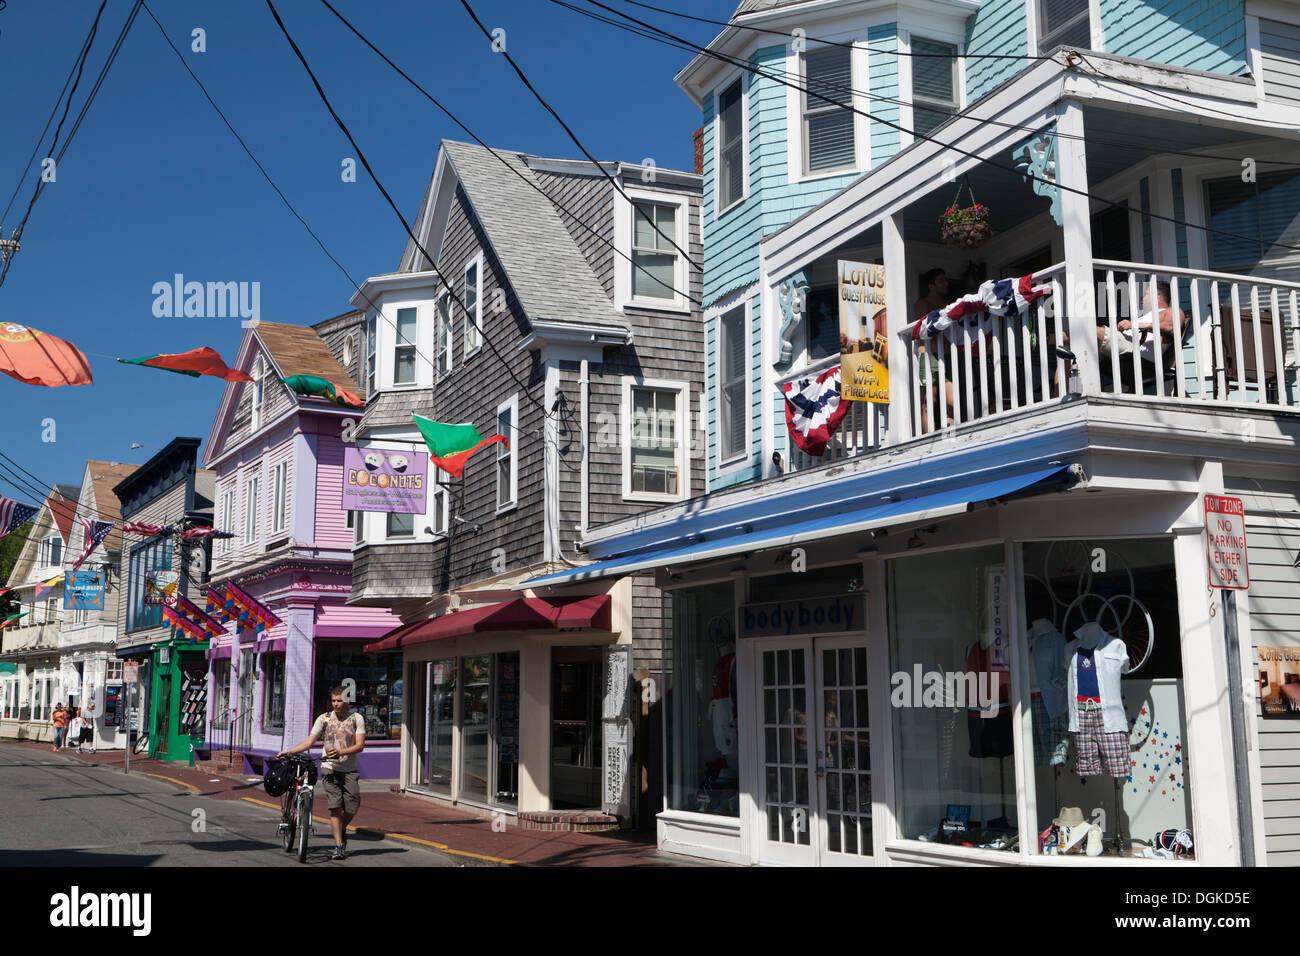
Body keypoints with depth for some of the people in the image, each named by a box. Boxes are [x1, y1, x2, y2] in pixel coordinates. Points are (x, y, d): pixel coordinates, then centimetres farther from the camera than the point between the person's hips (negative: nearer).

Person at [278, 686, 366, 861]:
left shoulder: (356, 719, -1)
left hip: (350, 769, 0)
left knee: (353, 806, -5)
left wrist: (340, 752, -22)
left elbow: (360, 745, -7)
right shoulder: (324, 719, 1)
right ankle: (339, 846, -9)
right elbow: (309, 742, 1)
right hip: (330, 768, 0)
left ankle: (342, 831, 27)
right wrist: (288, 751, -10)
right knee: (335, 805, -13)